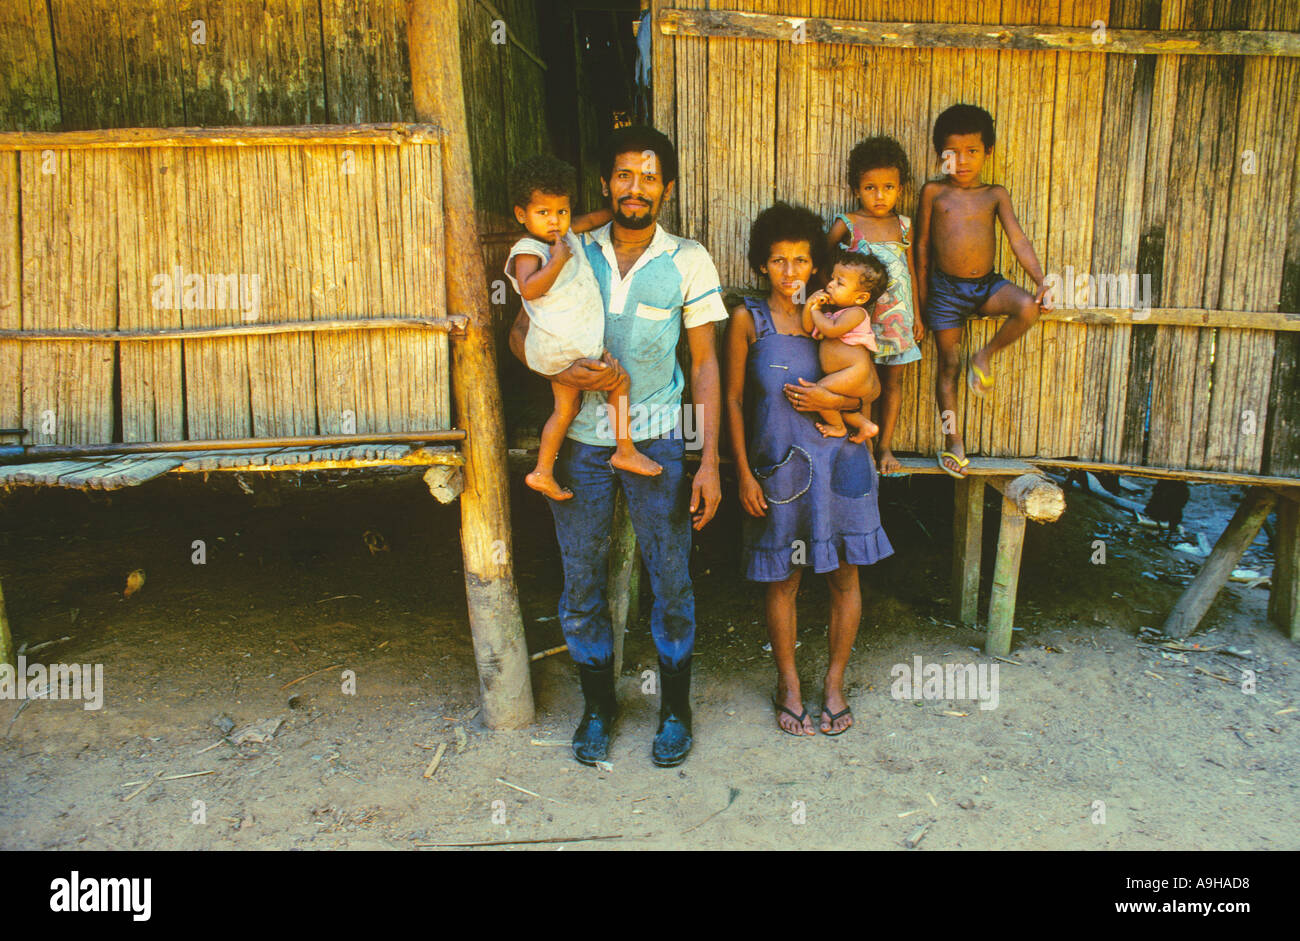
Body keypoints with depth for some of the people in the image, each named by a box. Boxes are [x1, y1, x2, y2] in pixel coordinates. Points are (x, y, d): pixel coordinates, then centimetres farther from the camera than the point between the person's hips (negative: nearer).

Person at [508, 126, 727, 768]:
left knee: (671, 580, 4)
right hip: (580, 440, 2)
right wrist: (564, 372, -16)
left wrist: (710, 460, -7)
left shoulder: (688, 262, -1)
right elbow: (521, 333, 6)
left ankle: (675, 707, 25)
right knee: (581, 583, 8)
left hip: (656, 439, -1)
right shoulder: (573, 252, 3)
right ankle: (597, 706, 29)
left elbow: (705, 365, -1)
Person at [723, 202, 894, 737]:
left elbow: (872, 384, 8)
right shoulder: (748, 319, 0)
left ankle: (835, 682, 25)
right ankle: (788, 684, 25)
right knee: (783, 581, 6)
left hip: (839, 461, 2)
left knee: (845, 577, 7)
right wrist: (743, 473, -4)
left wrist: (831, 400, -12)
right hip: (779, 465, -2)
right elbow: (734, 399, 1)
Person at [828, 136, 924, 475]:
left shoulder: (903, 225, 6)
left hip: (897, 316, 4)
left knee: (892, 381, 9)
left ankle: (885, 446, 21)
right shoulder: (846, 225, -5)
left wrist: (916, 315, 13)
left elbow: (911, 270, 13)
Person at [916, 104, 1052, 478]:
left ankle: (985, 357, -1)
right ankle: (953, 441, 14)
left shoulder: (995, 195, 5)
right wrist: (923, 297, 5)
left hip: (987, 284, 1)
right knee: (948, 363, 1)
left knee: (1028, 309, -28)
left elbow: (1018, 240, -1)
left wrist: (1041, 281, -14)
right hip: (946, 288, -1)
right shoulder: (933, 191, 2)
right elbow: (922, 246, 5)